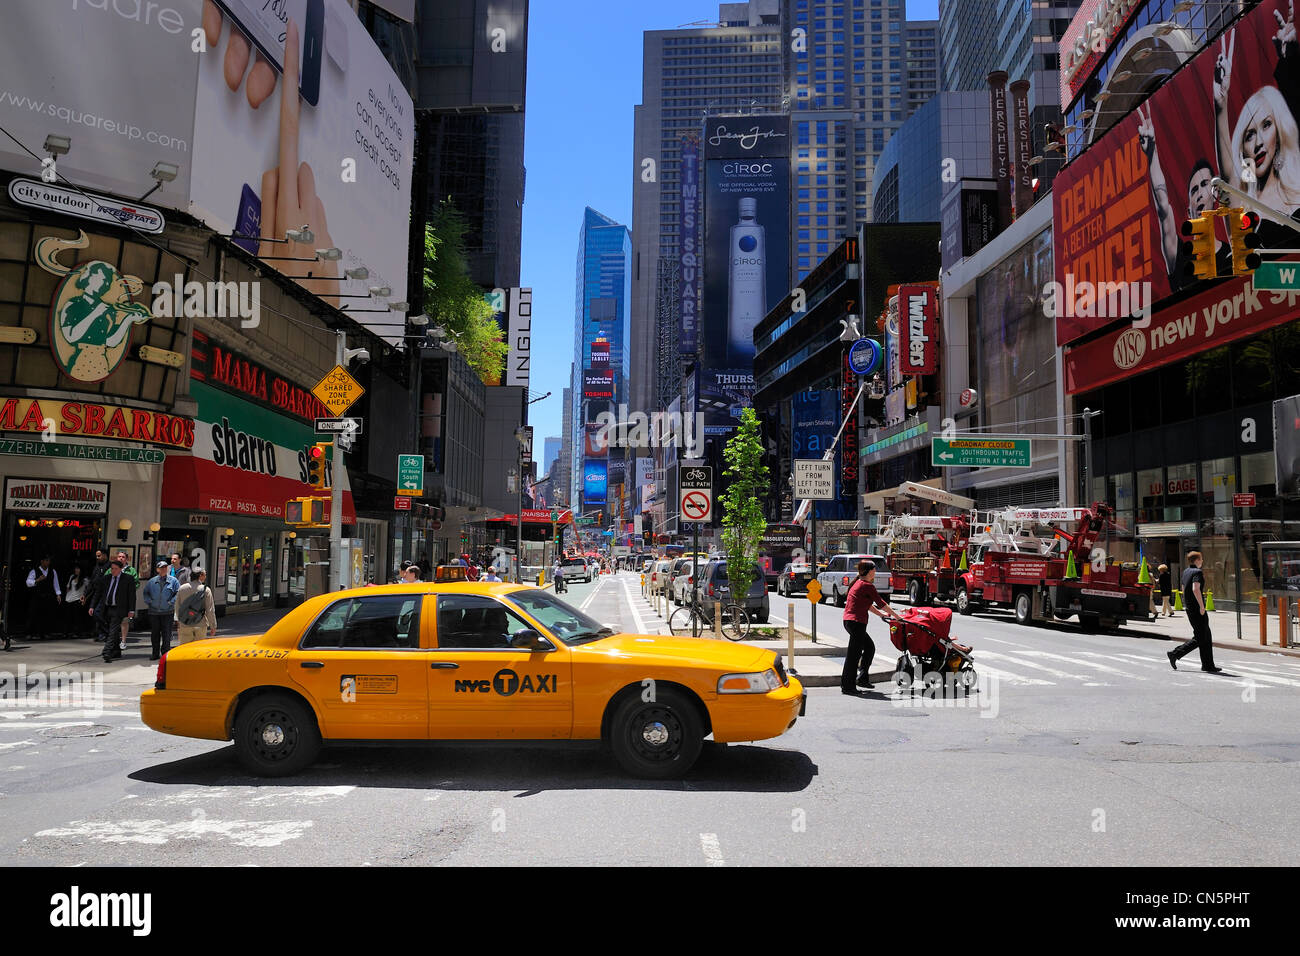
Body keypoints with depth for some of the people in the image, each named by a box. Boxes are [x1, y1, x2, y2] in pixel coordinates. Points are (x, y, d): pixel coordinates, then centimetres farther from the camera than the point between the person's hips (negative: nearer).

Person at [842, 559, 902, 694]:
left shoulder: (858, 583, 17)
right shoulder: (867, 586, -13)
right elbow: (881, 604, -9)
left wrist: (881, 614, 24)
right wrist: (896, 616, 1)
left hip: (849, 621, 10)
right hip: (856, 622, -10)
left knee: (870, 647, 20)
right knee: (854, 654, -4)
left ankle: (862, 678, 23)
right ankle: (847, 685, 1)